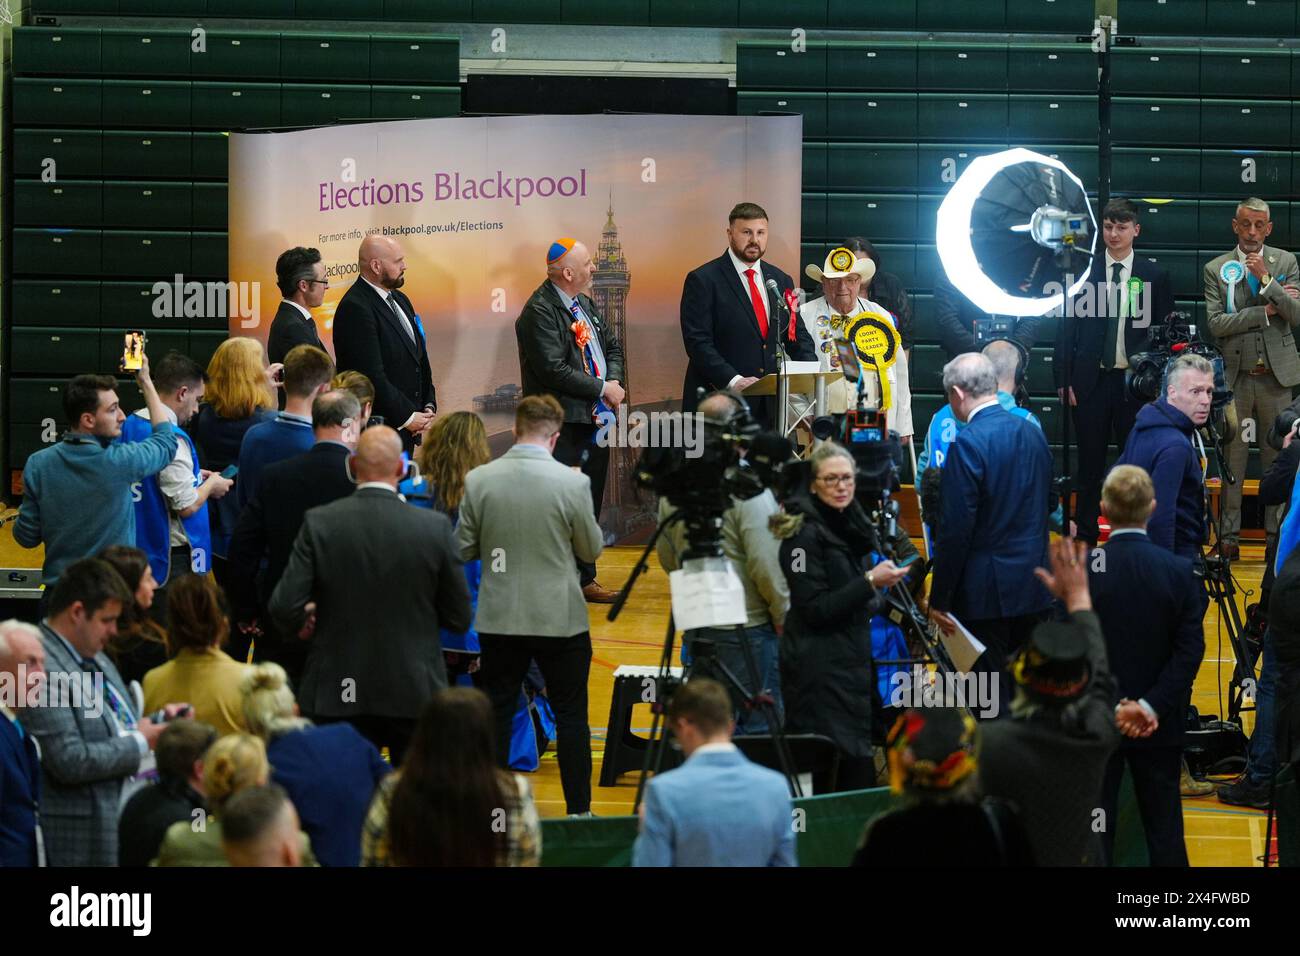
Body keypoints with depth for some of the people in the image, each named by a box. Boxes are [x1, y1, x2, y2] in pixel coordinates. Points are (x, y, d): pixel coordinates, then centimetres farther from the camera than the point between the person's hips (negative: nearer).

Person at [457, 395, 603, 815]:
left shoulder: (478, 480, -7)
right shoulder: (573, 483, -13)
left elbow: (464, 549, 1)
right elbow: (591, 549, -2)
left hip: (499, 620, 2)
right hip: (560, 620, -2)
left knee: (496, 714, 11)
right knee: (571, 717, 9)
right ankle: (579, 811, 12)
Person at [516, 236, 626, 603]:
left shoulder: (584, 304, 13)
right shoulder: (540, 311, -15)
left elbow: (612, 345, 21)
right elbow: (553, 369, -22)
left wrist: (614, 382, 1)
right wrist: (602, 389, -15)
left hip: (595, 420, 9)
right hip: (563, 425, -9)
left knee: (590, 506, 14)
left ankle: (584, 579, 23)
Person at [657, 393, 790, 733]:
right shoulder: (749, 490, -18)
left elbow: (667, 559, 13)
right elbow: (767, 566, -19)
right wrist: (785, 619, -6)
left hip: (694, 628, 7)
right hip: (747, 629, -7)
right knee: (758, 730, 1)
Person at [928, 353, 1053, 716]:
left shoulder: (968, 444, -17)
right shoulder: (1033, 433, 7)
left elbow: (955, 531, -17)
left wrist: (939, 599, -10)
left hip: (987, 591, -7)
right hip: (1034, 587, 7)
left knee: (991, 699, -1)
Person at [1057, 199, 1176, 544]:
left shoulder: (1154, 276, 5)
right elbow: (1065, 329, 4)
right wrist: (1063, 380, -2)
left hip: (1135, 383, 0)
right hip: (1091, 382, 0)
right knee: (1090, 464, 5)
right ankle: (1085, 538, 11)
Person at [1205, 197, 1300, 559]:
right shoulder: (1216, 269, 4)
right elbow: (1215, 323, -7)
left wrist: (1266, 279, -14)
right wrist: (1267, 311, -11)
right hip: (1235, 376, -1)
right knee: (1232, 458, 2)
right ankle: (1229, 535, 8)